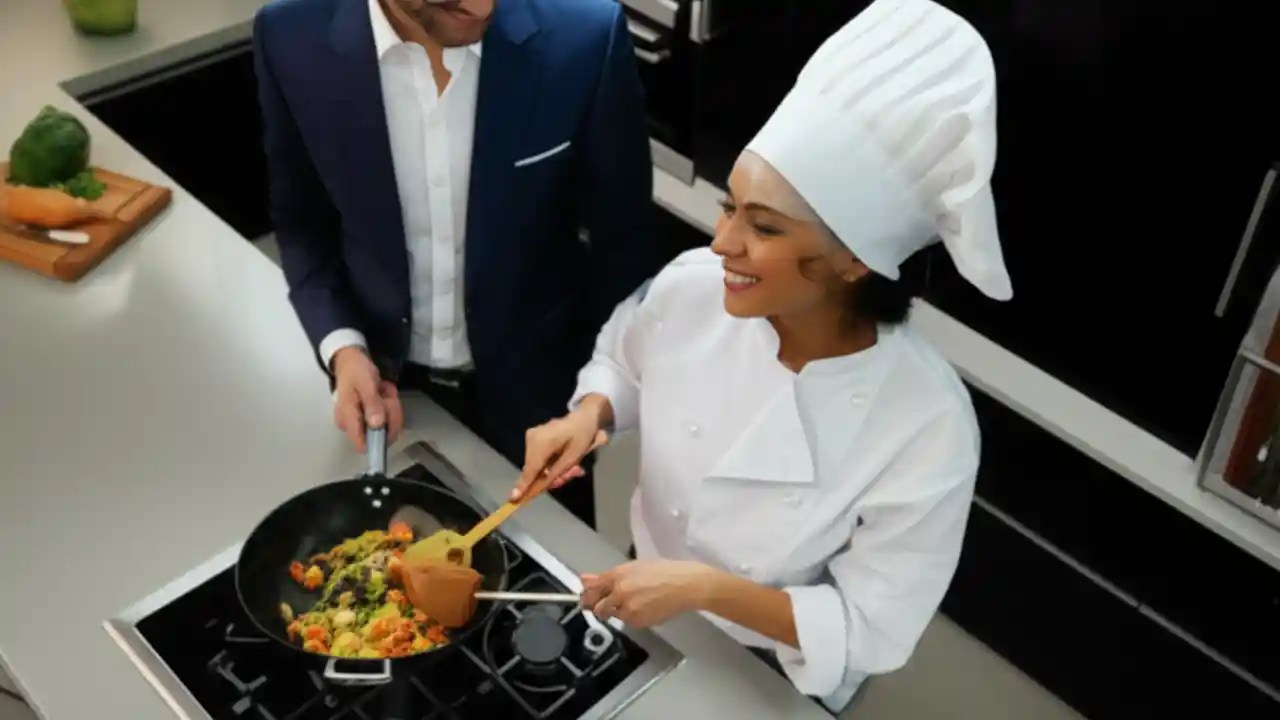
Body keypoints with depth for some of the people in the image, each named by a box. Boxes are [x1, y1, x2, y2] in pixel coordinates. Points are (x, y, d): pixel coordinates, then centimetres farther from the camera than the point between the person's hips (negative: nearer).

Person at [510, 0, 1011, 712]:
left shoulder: (928, 428, -34)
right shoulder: (693, 288, -23)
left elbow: (871, 631, -24)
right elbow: (624, 365, 0)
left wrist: (707, 588, -34)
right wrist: (588, 415, -20)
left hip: (776, 684, -3)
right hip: (642, 615, 4)